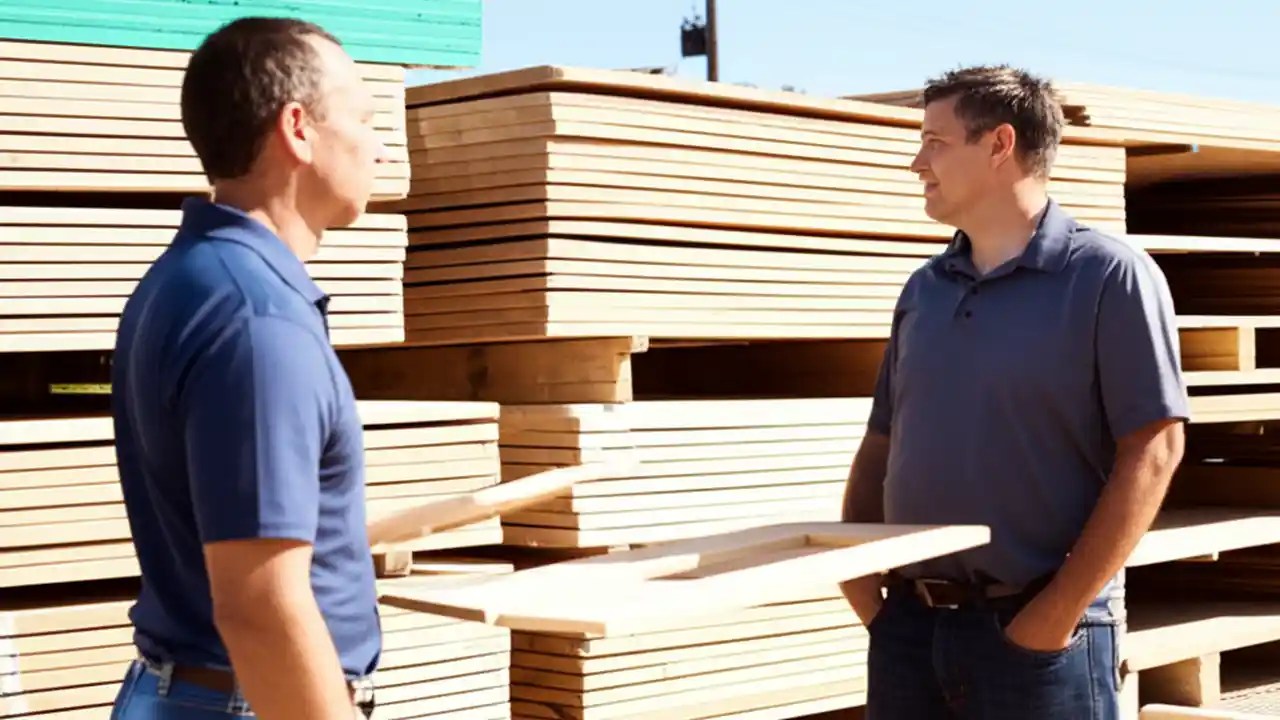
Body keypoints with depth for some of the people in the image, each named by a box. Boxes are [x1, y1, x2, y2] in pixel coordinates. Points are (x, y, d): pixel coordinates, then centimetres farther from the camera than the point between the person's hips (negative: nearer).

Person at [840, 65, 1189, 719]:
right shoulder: (924, 288, 12)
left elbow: (1153, 450, -11)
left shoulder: (1108, 276, -6)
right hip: (907, 625, 6)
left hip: (1036, 630, -6)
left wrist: (1065, 608, -16)